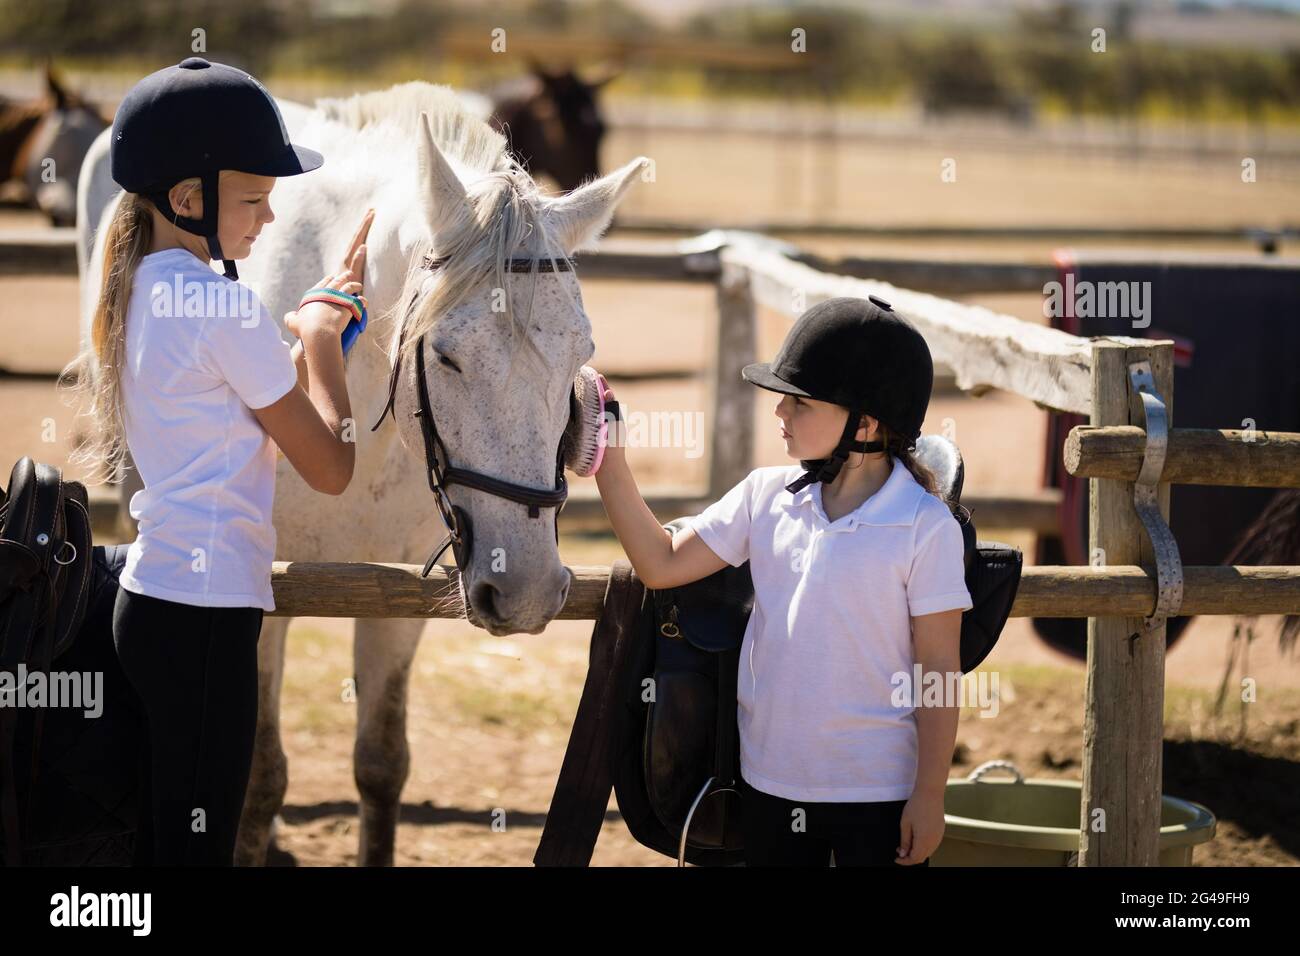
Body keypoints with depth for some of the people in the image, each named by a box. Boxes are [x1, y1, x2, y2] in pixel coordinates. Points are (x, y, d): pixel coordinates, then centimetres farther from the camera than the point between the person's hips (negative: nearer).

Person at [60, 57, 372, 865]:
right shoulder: (225, 307, -16)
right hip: (206, 615, -10)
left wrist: (333, 300, 14)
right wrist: (322, 334, 1)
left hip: (153, 602, 10)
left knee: (159, 840, 14)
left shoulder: (142, 289, 10)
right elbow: (330, 466, -10)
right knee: (199, 846, -3)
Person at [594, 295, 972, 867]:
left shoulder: (925, 527, -13)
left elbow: (938, 669, -10)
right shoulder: (765, 496, 2)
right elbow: (662, 566, 5)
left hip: (878, 795, -5)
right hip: (769, 778, 5)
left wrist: (930, 795, -10)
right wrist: (609, 465, -4)